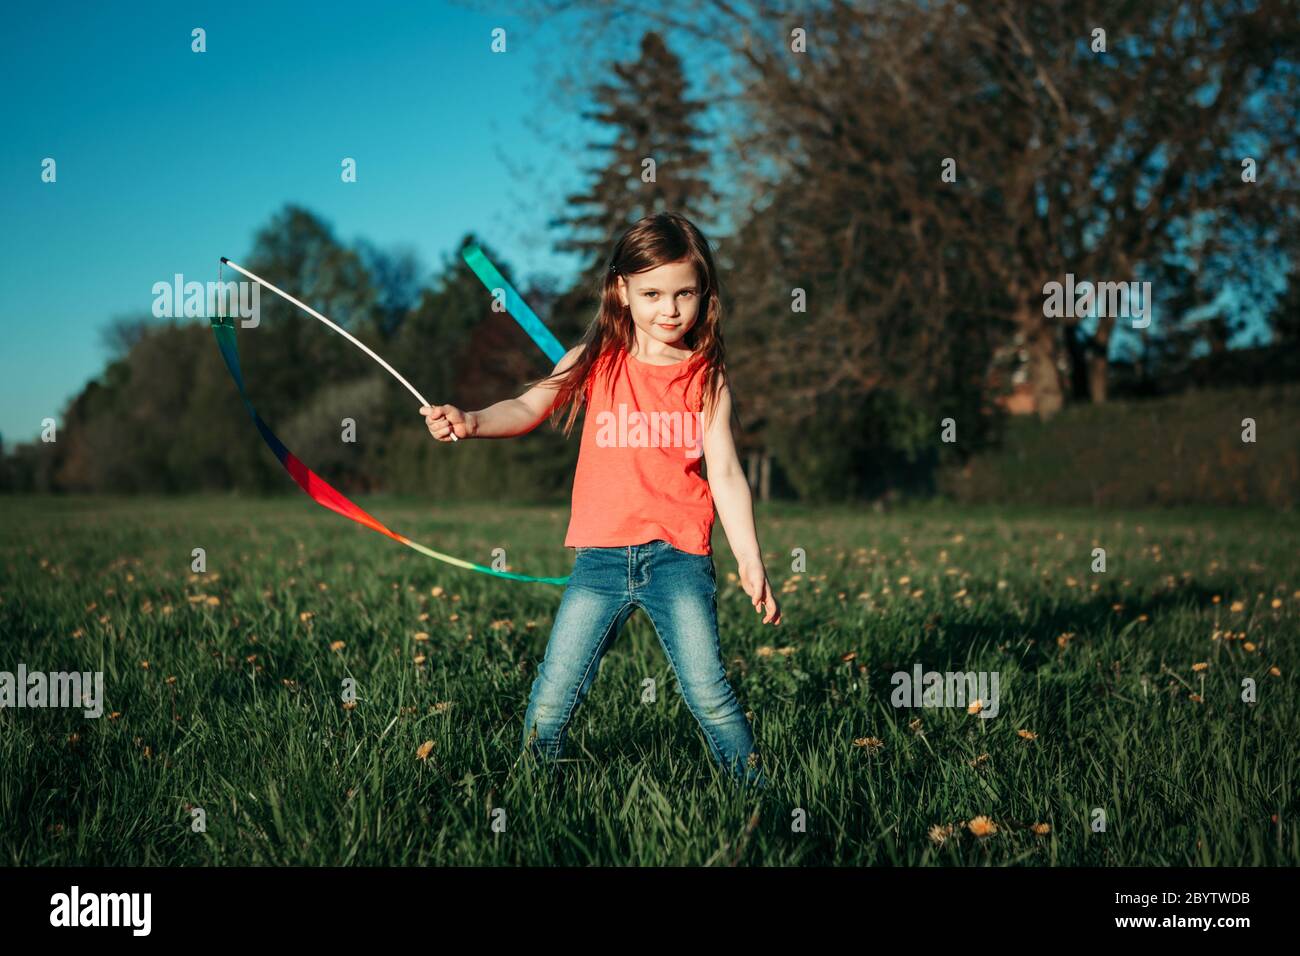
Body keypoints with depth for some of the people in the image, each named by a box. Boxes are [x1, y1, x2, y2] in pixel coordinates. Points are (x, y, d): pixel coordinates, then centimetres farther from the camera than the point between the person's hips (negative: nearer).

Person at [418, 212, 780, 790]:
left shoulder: (706, 377, 2)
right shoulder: (597, 361, 4)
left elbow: (724, 473, 1)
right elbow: (530, 407, -7)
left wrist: (750, 563, -5)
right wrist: (473, 422, -28)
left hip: (678, 554, -1)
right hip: (601, 556, 1)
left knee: (707, 690, -6)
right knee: (552, 698, 2)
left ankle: (755, 792, 12)